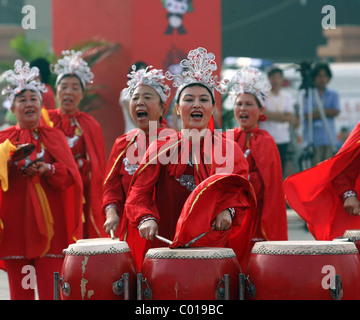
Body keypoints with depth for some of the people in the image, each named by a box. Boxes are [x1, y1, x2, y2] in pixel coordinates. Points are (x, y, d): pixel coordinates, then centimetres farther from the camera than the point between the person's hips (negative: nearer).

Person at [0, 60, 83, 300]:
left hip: (49, 224, -1)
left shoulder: (55, 137, 10)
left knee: (51, 291, -6)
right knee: (20, 291, 3)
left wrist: (49, 169, -16)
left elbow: (72, 177, 1)